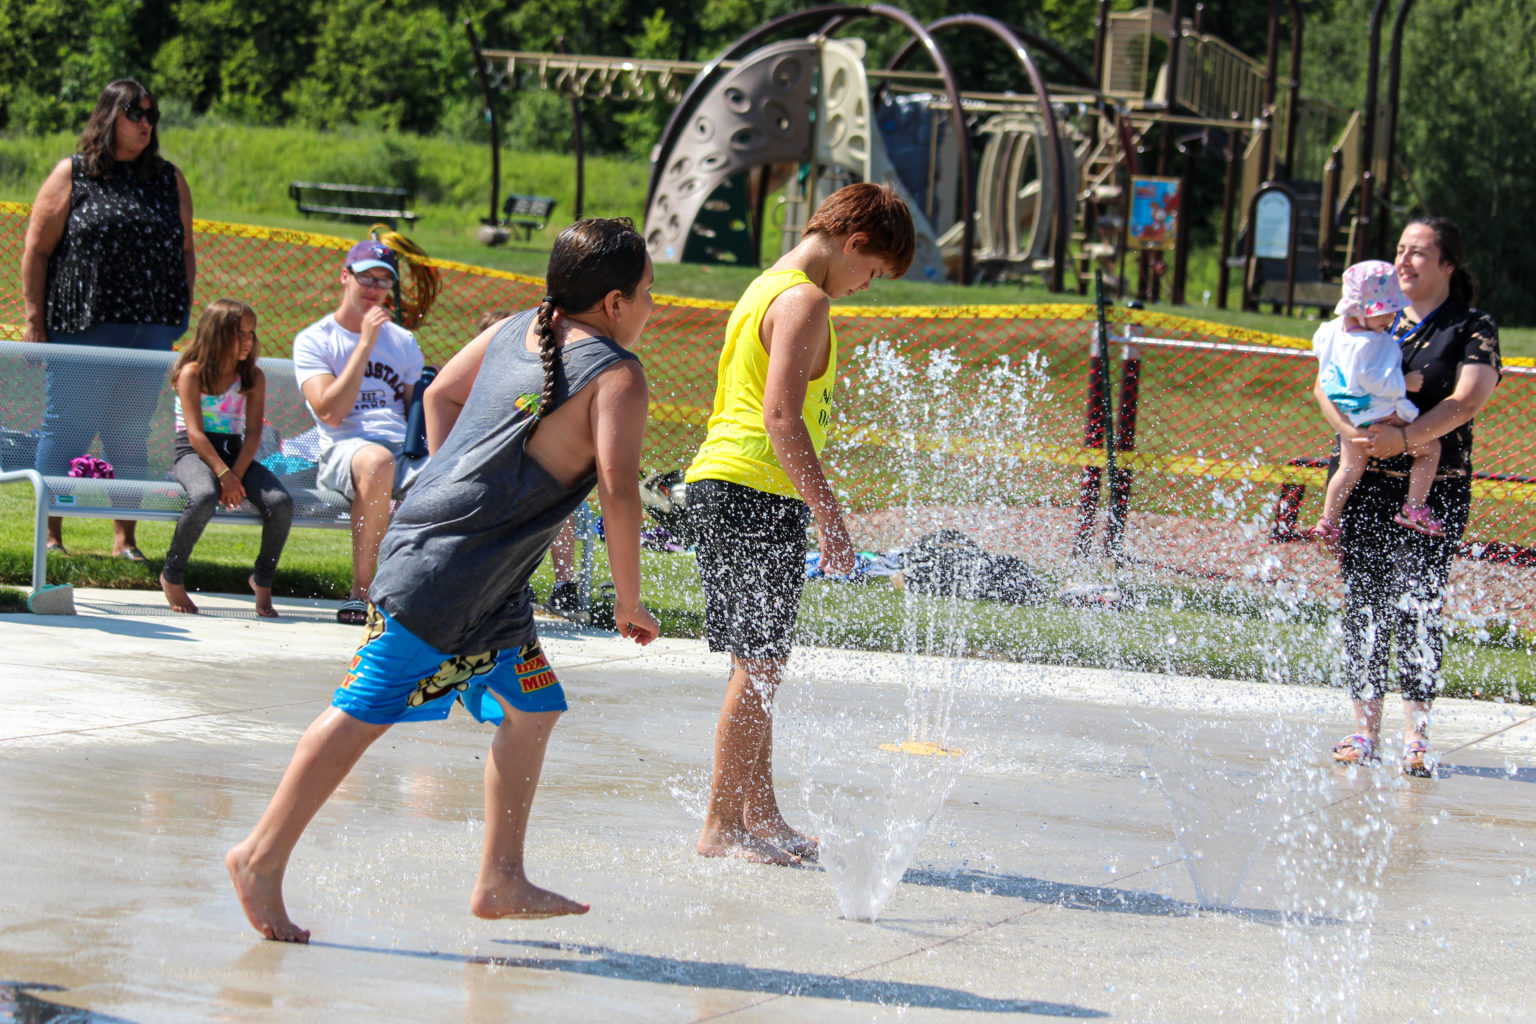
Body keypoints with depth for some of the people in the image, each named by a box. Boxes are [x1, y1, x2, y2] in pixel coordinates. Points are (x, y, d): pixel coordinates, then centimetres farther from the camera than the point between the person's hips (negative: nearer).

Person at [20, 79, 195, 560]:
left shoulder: (170, 181, 15)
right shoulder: (72, 175, 4)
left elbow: (186, 253, 19)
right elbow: (36, 251, 3)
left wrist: (182, 316, 10)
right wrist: (34, 321, -3)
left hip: (150, 334, 3)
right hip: (81, 330, -3)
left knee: (132, 437, 6)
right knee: (67, 431, -2)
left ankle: (125, 539, 11)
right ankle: (51, 535, 7)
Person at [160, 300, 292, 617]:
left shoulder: (253, 377, 9)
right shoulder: (192, 373, -3)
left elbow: (253, 433, 1)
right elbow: (195, 432, -12)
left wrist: (237, 475, -16)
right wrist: (223, 475, -24)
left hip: (237, 453, 4)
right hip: (193, 453, -4)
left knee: (281, 504, -23)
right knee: (205, 498, -39)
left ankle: (263, 581, 0)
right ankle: (172, 577, -16)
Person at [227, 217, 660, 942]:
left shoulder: (514, 331, 12)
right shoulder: (616, 375, -12)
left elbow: (440, 394, 23)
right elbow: (618, 490, -20)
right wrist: (629, 604, -11)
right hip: (442, 571, -10)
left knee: (532, 709, 16)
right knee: (365, 711, -6)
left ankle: (501, 882, 20)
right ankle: (262, 858, -2)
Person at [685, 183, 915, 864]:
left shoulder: (765, 290, 19)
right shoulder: (804, 301, -12)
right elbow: (782, 416, -21)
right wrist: (829, 516, -21)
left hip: (715, 485, 10)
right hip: (758, 494, -10)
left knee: (756, 666, 14)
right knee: (759, 666, -6)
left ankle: (760, 815, 20)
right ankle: (721, 827, -4)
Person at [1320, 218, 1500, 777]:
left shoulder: (1473, 328, 1)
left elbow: (1469, 399, -14)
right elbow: (1325, 383, 3)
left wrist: (1405, 437, -25)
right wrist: (1351, 428, -18)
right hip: (1364, 481, 3)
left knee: (1418, 602, -8)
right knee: (1364, 600, 2)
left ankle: (1416, 735, -5)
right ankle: (1364, 727, 9)